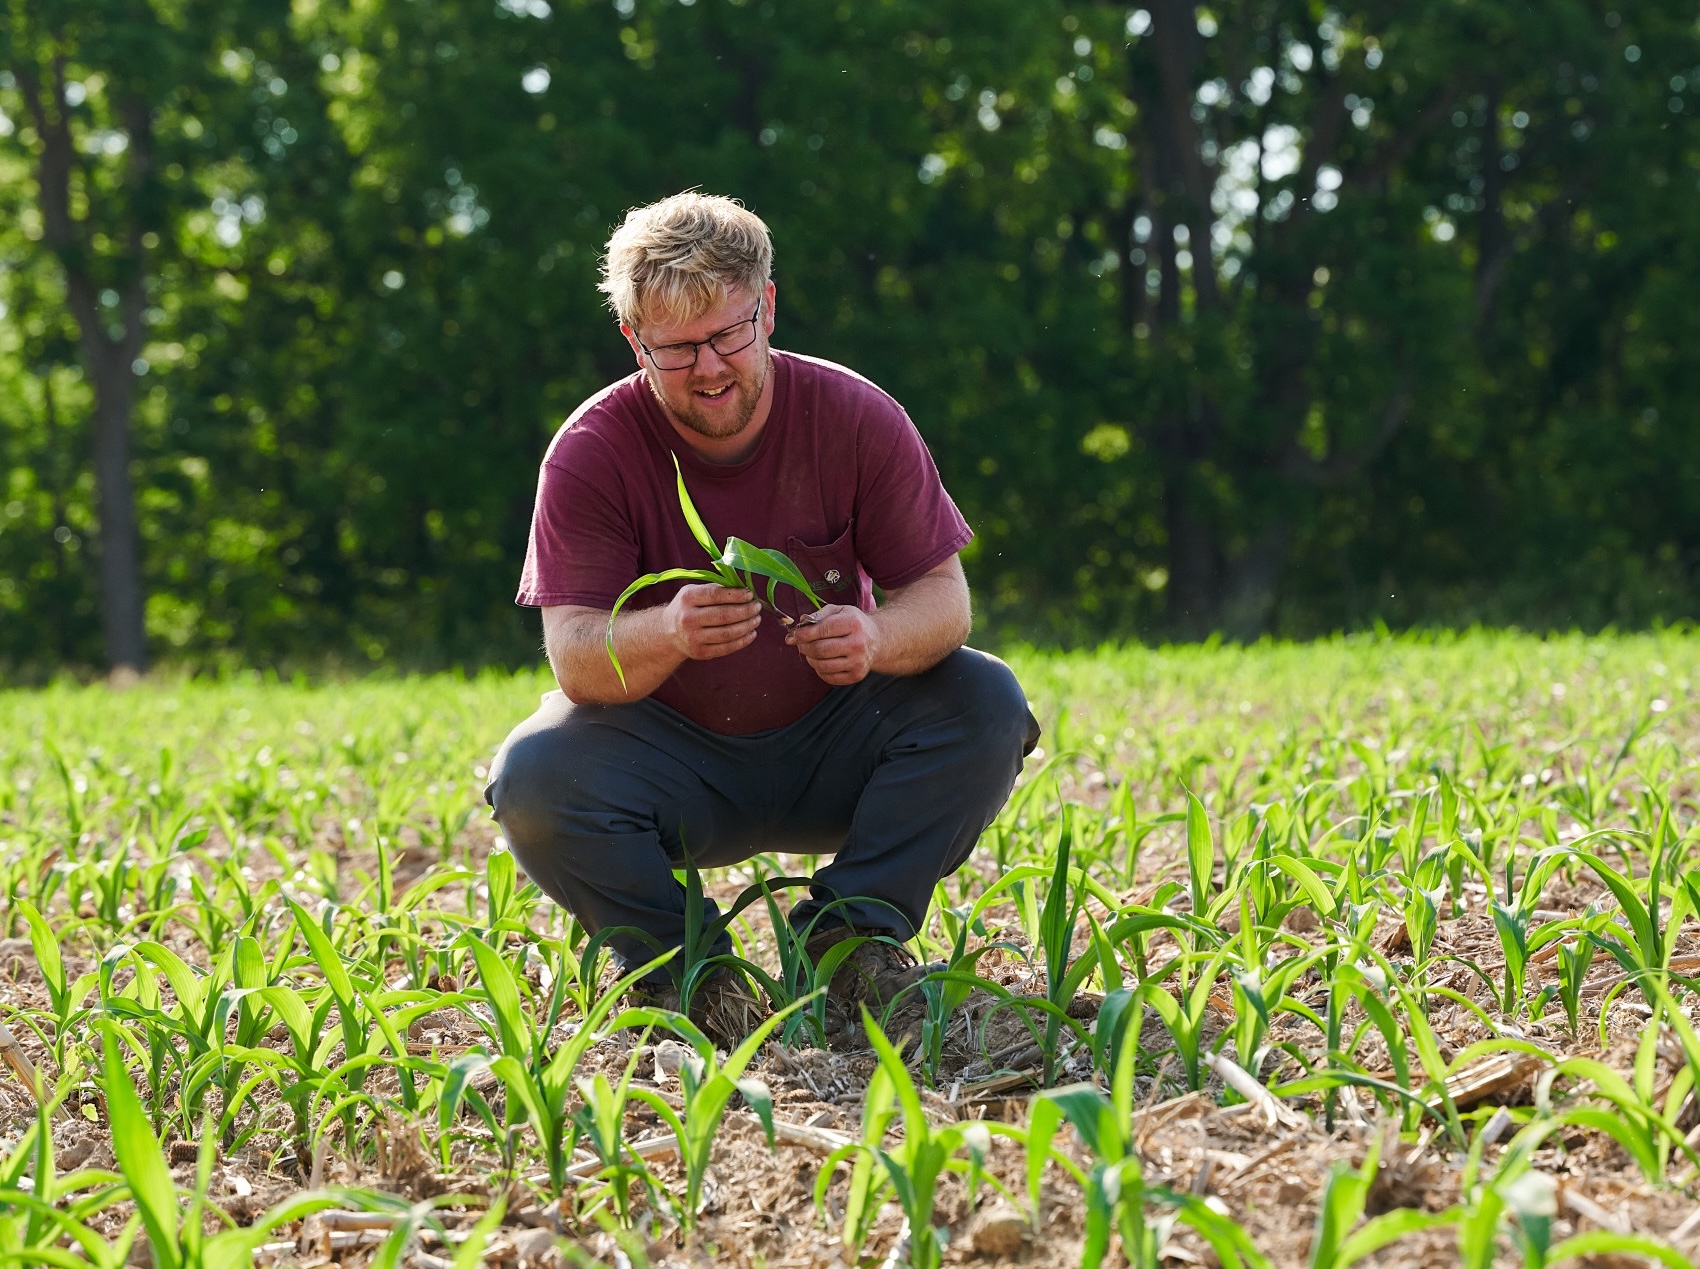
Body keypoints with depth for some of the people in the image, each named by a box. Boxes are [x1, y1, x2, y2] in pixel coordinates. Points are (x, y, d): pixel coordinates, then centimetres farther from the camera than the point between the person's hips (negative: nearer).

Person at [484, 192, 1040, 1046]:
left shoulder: (853, 417, -12)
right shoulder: (591, 453, -15)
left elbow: (941, 595, -12)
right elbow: (573, 656, -22)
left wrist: (878, 638, -38)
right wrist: (668, 633, -46)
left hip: (830, 750, 2)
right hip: (672, 764, -1)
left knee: (985, 703, -23)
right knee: (533, 778, -30)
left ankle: (853, 937, -13)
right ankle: (677, 966, -10)